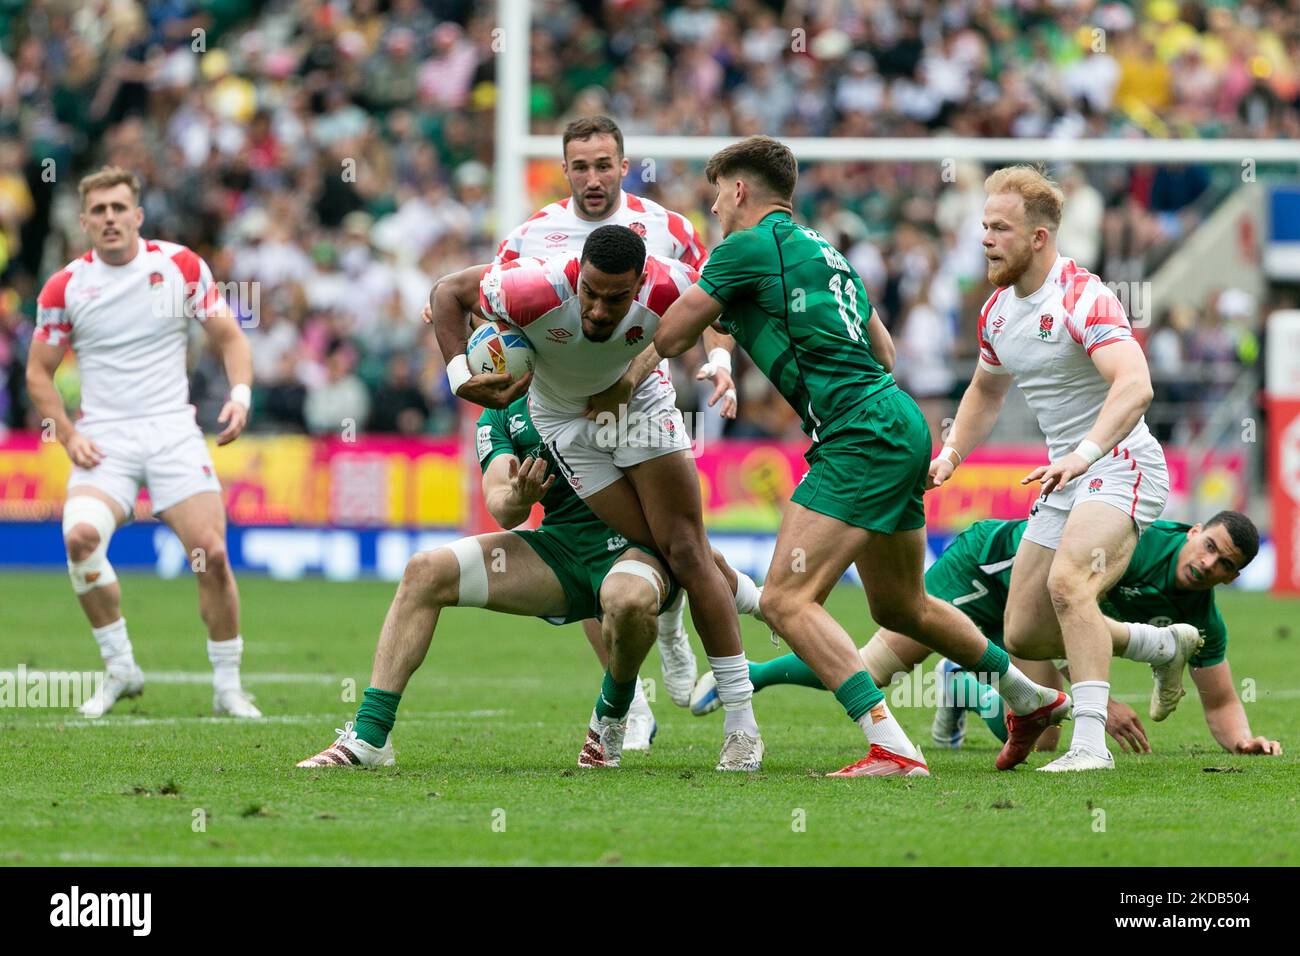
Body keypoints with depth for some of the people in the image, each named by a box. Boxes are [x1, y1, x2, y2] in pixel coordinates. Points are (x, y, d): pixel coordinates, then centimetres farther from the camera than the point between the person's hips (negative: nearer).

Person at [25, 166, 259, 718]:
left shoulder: (181, 266, 1)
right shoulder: (65, 286, 1)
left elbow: (229, 336, 9)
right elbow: (39, 371, 10)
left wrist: (240, 395, -9)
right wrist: (67, 437, -4)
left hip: (174, 432, 0)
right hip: (103, 440, 0)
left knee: (211, 554, -14)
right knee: (80, 535, -27)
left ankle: (228, 687, 4)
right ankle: (119, 669, -10)